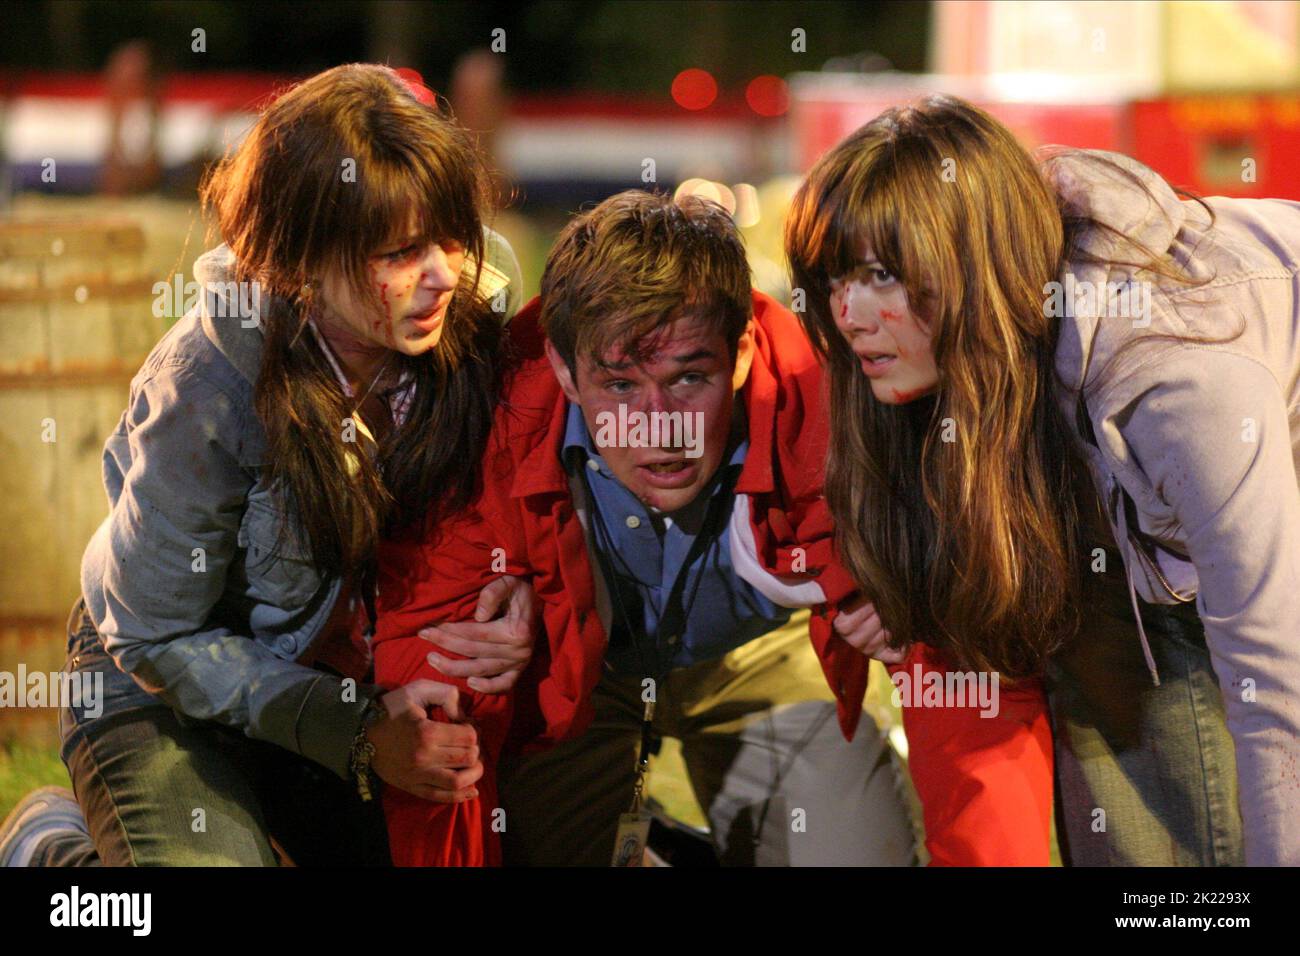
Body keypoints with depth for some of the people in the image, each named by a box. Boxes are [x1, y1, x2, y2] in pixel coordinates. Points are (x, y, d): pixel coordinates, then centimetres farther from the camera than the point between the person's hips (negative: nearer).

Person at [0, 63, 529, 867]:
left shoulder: (484, 291, -18)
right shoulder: (206, 386, -30)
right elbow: (158, 640, -19)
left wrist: (509, 591, -22)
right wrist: (357, 731, -26)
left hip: (359, 675, 5)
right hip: (172, 689, -5)